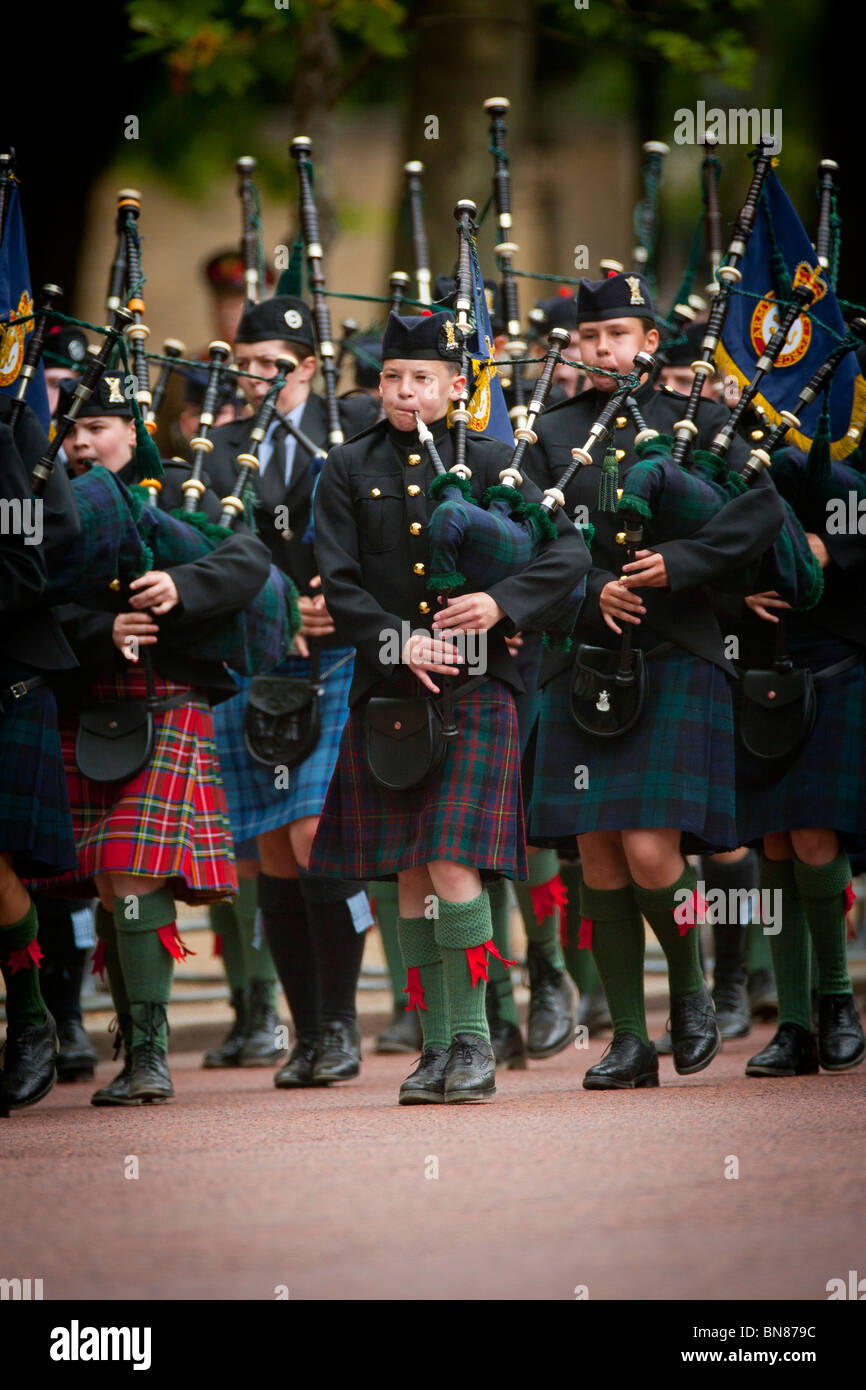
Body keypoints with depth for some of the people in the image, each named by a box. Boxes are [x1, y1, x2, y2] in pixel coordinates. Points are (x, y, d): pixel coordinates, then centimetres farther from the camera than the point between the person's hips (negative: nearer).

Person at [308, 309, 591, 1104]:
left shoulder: (489, 464, 4)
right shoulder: (350, 471, 8)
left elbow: (569, 553, -1)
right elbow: (337, 582, 0)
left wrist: (502, 603, -17)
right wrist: (398, 642, -15)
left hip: (475, 690, -3)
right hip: (388, 694, 3)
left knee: (453, 866, -13)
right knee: (410, 877, 4)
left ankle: (474, 1039, -4)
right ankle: (437, 1046, 10)